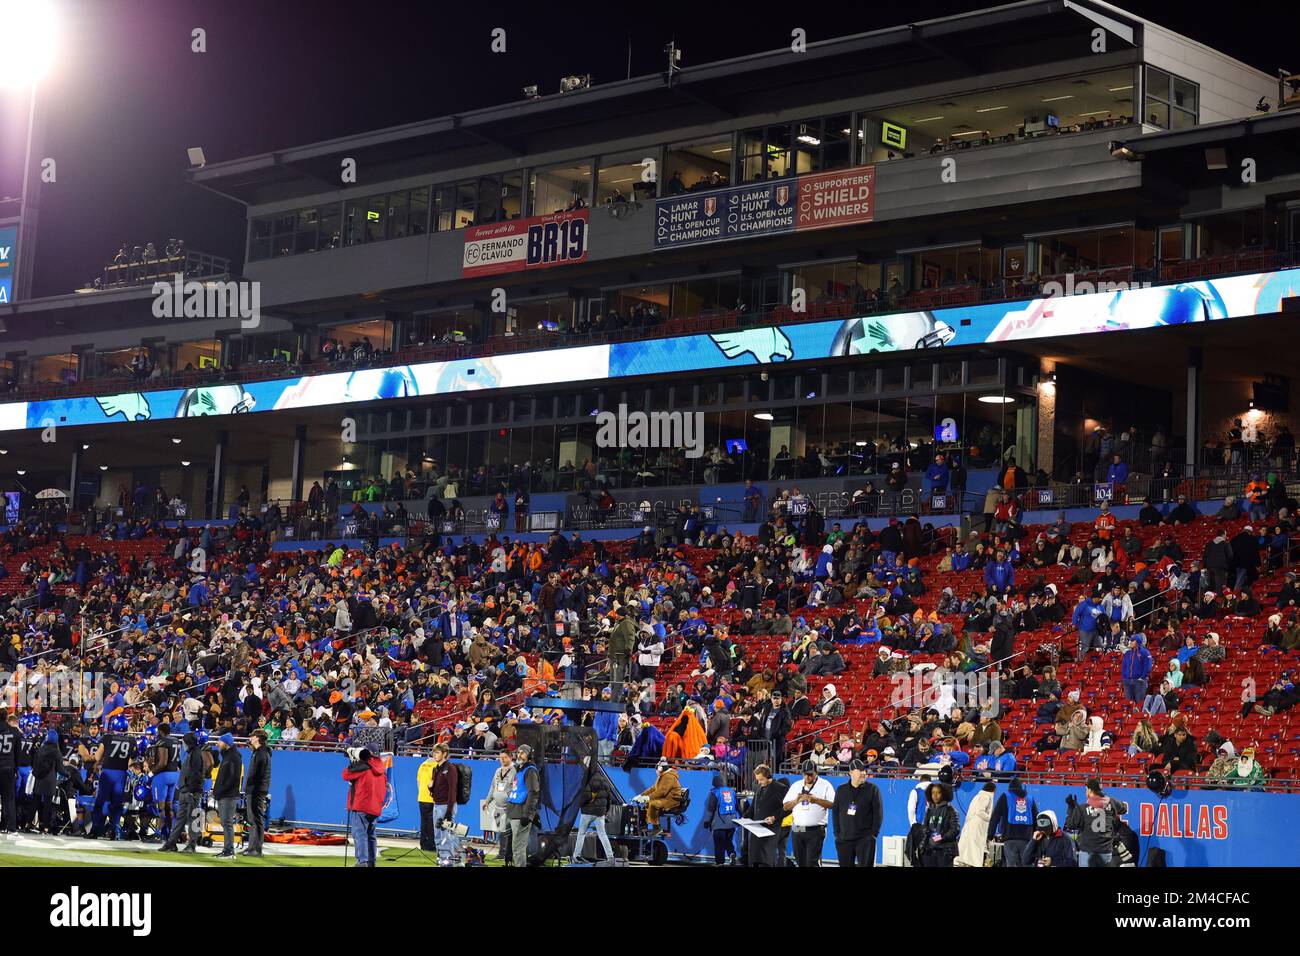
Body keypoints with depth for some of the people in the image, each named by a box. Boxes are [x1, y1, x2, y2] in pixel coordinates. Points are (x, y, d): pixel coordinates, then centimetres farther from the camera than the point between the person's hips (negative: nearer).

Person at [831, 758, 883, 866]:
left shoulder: (872, 789, 1)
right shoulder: (841, 790, 10)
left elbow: (878, 813, -1)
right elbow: (835, 812, 12)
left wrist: (874, 834, -8)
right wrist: (837, 833, 5)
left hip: (865, 838, -3)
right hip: (844, 839, 3)